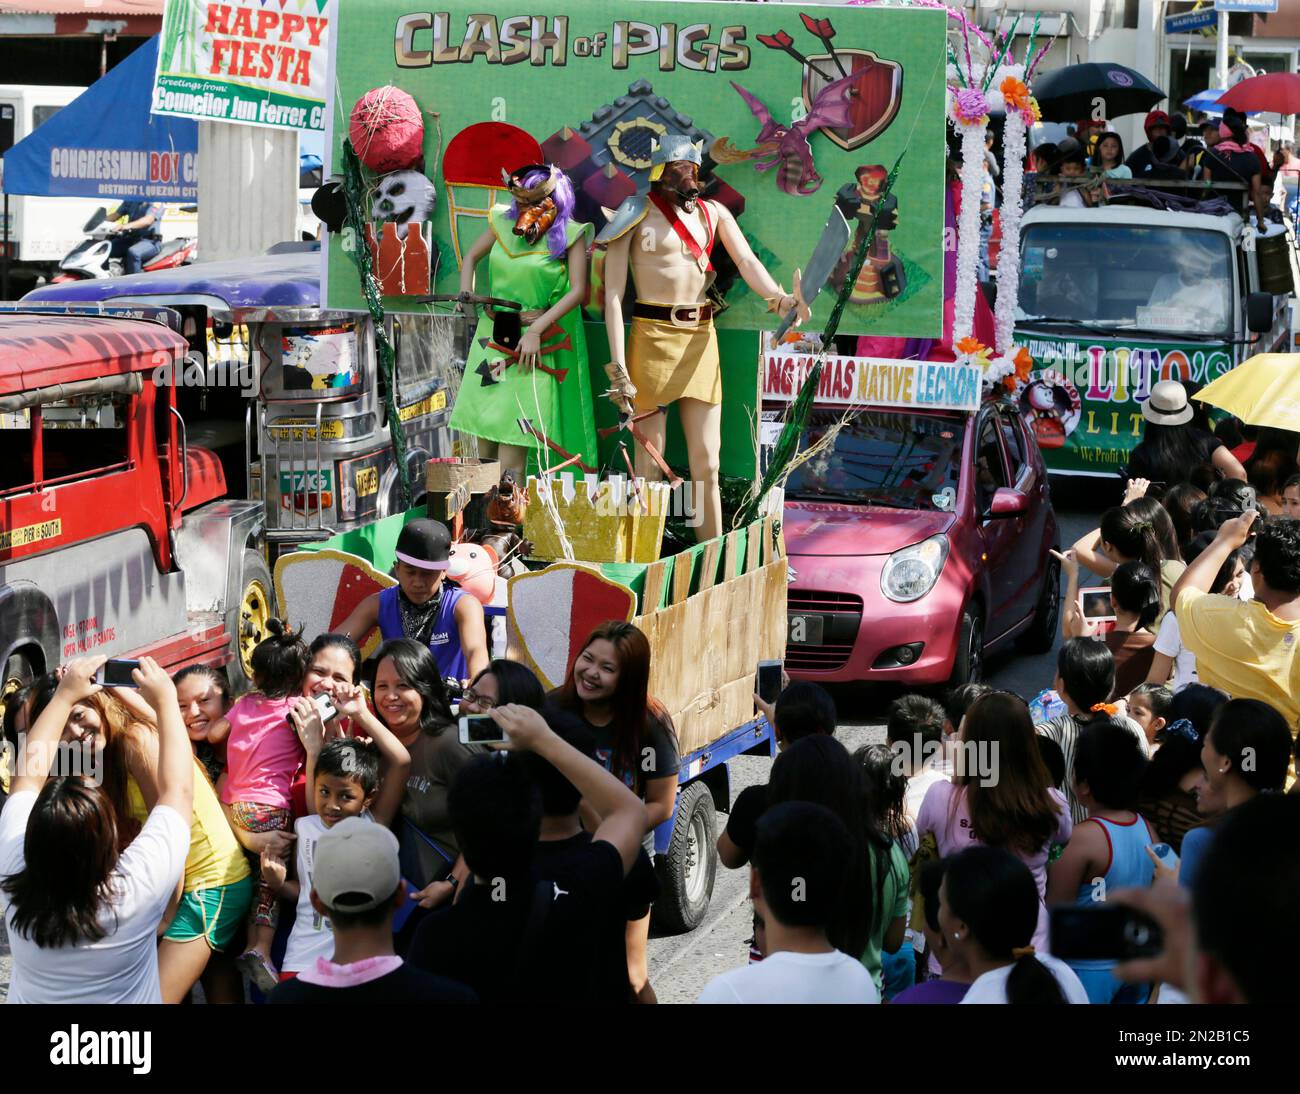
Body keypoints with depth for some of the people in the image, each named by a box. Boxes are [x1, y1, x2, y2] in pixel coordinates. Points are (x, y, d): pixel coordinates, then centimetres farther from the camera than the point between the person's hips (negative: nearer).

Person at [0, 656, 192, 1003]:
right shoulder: (136, 890, -32)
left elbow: (28, 775, -10)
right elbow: (178, 790, -21)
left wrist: (65, 695, -4)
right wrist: (165, 700, -13)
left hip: (30, 995, 3)